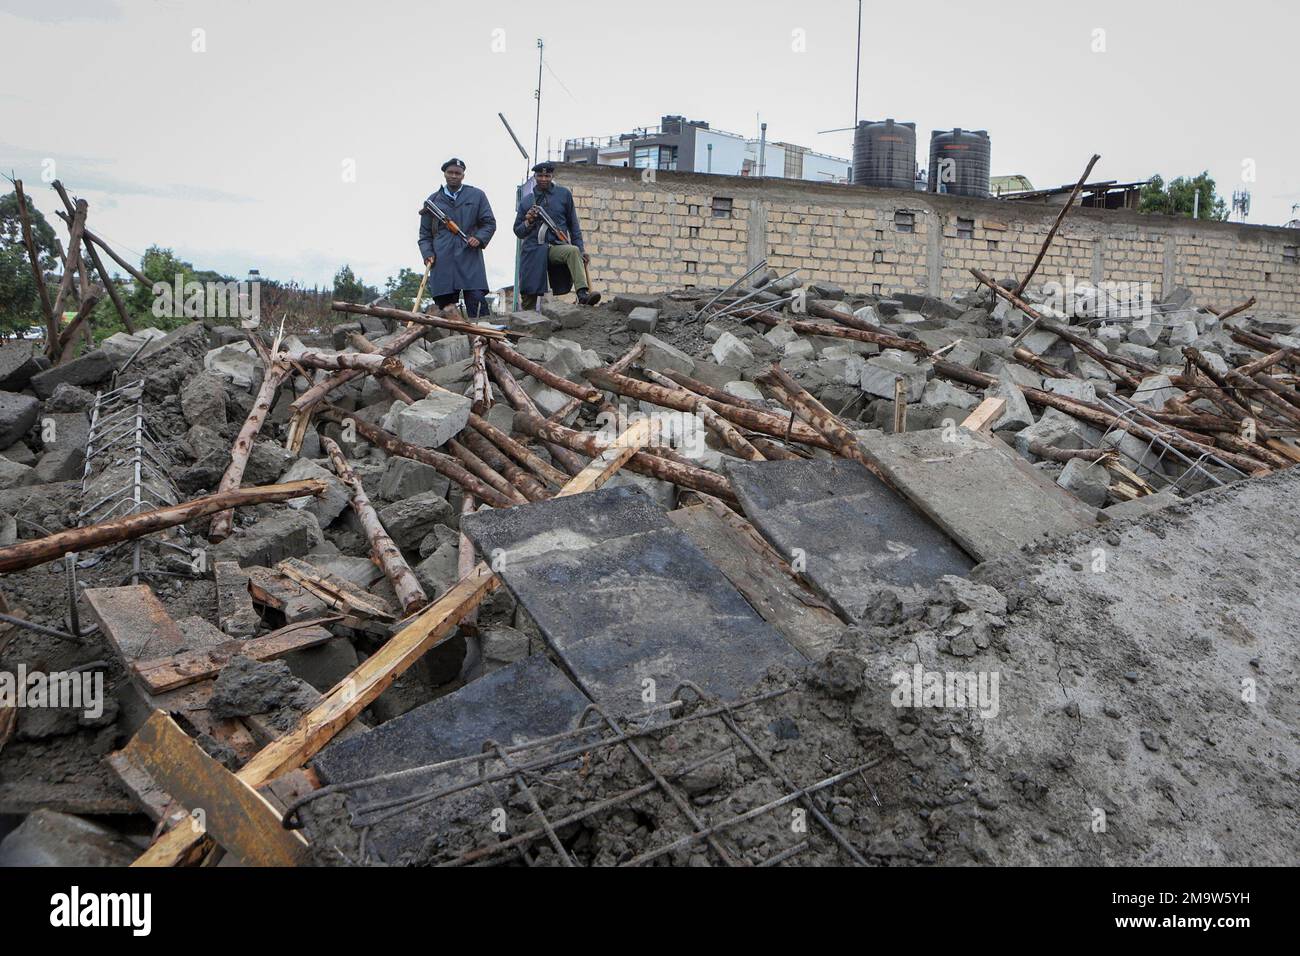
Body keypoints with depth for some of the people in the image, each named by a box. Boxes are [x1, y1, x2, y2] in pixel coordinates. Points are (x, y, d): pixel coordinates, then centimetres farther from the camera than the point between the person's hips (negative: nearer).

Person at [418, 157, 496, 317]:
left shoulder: (477, 195, 13)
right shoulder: (433, 200, 16)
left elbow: (489, 223, 12)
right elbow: (425, 233, 17)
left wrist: (480, 238, -7)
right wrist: (427, 253, 1)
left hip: (470, 258, -1)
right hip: (442, 261, 1)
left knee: (477, 300, -13)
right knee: (444, 307, -1)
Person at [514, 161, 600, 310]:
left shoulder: (564, 194, 9)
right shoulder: (526, 200, 11)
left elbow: (573, 225, 13)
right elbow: (518, 231, 17)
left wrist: (581, 248, 3)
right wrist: (528, 222, -4)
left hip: (556, 247, -2)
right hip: (532, 250, 2)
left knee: (573, 251, -36)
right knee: (528, 298, -4)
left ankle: (583, 295, -50)